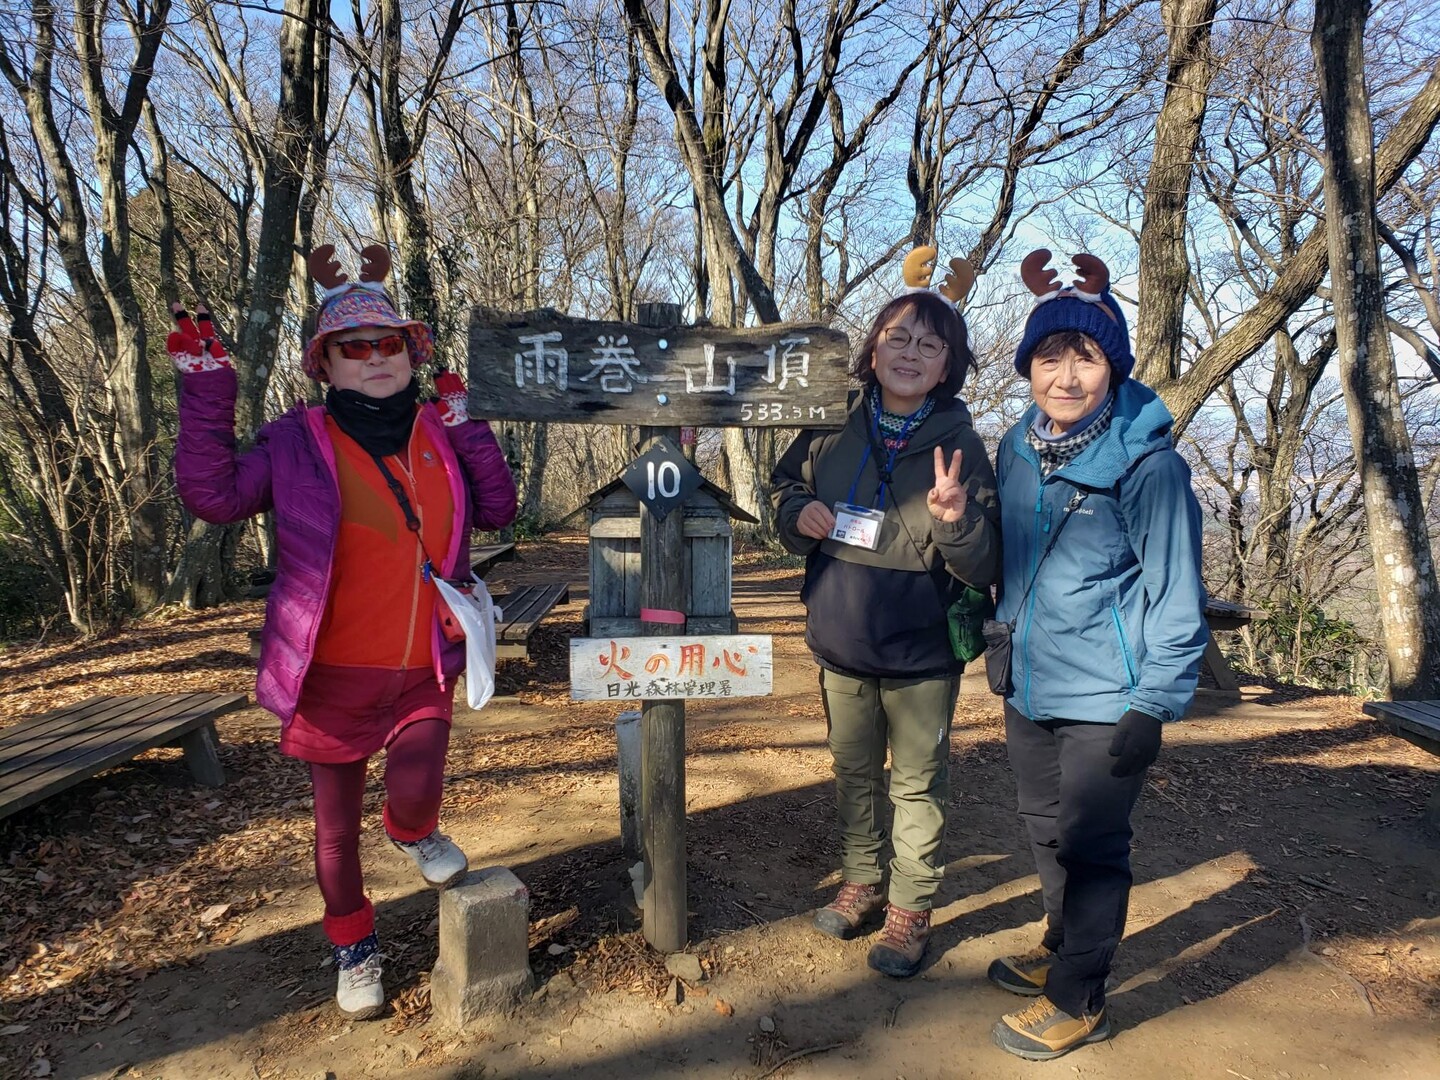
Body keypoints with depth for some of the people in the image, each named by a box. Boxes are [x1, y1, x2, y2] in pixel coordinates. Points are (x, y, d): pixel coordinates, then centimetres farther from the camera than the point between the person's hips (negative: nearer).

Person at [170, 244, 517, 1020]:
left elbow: (498, 511, 1)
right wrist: (206, 389, -18)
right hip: (331, 675, -1)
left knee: (414, 796, -17)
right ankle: (353, 947, 39)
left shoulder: (439, 436, 3)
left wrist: (468, 428, -9)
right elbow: (214, 495, -14)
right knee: (337, 820, 13)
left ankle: (414, 833, 23)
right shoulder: (298, 443, -6)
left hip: (424, 671, 1)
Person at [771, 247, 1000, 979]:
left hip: (921, 653, -3)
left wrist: (957, 518, -34)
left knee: (918, 783, 11)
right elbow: (783, 486, 12)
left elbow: (985, 568, -13)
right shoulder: (833, 427, -3)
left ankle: (911, 908, 31)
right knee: (854, 771, 20)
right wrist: (798, 511, -11)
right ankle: (861, 882, 41)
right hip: (841, 643, 3)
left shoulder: (959, 443, -11)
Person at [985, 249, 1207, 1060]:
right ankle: (1063, 946, 44)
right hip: (1030, 686, 7)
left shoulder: (1148, 463, -16)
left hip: (1105, 698, -6)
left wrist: (1156, 705, -16)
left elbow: (1177, 594, -14)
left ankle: (1078, 1000, 24)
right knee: (1047, 829, 22)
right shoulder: (1020, 446, 2)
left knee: (1091, 846, 6)